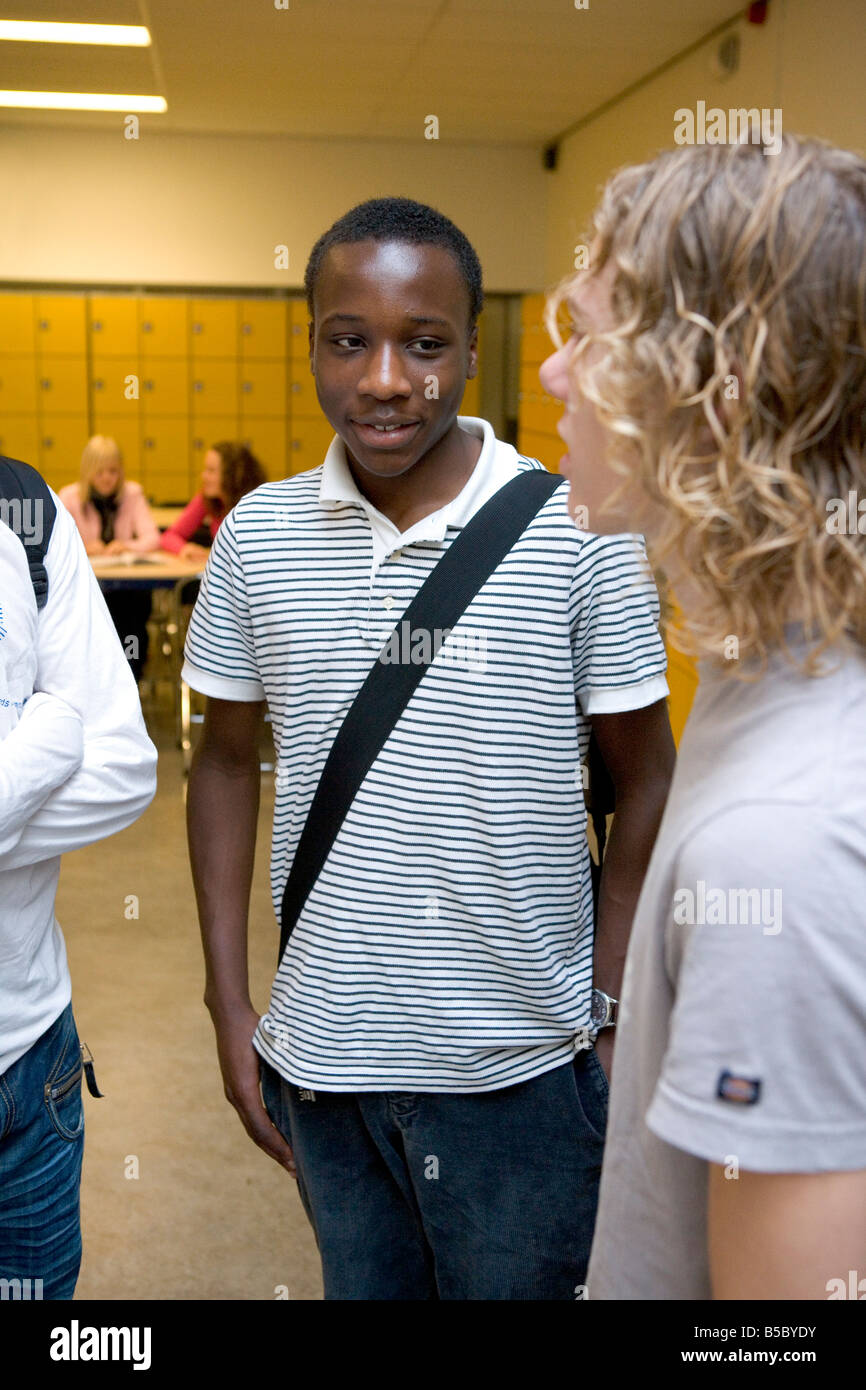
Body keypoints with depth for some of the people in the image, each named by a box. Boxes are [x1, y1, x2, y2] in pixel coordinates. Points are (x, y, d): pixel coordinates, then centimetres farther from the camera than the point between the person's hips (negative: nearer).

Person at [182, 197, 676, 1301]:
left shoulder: (580, 535, -12)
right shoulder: (257, 537, -3)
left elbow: (643, 781, -4)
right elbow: (226, 763, 6)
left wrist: (611, 1020, -6)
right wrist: (229, 1006, 4)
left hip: (521, 1069, -2)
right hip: (318, 1057, 3)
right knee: (360, 1286, 23)